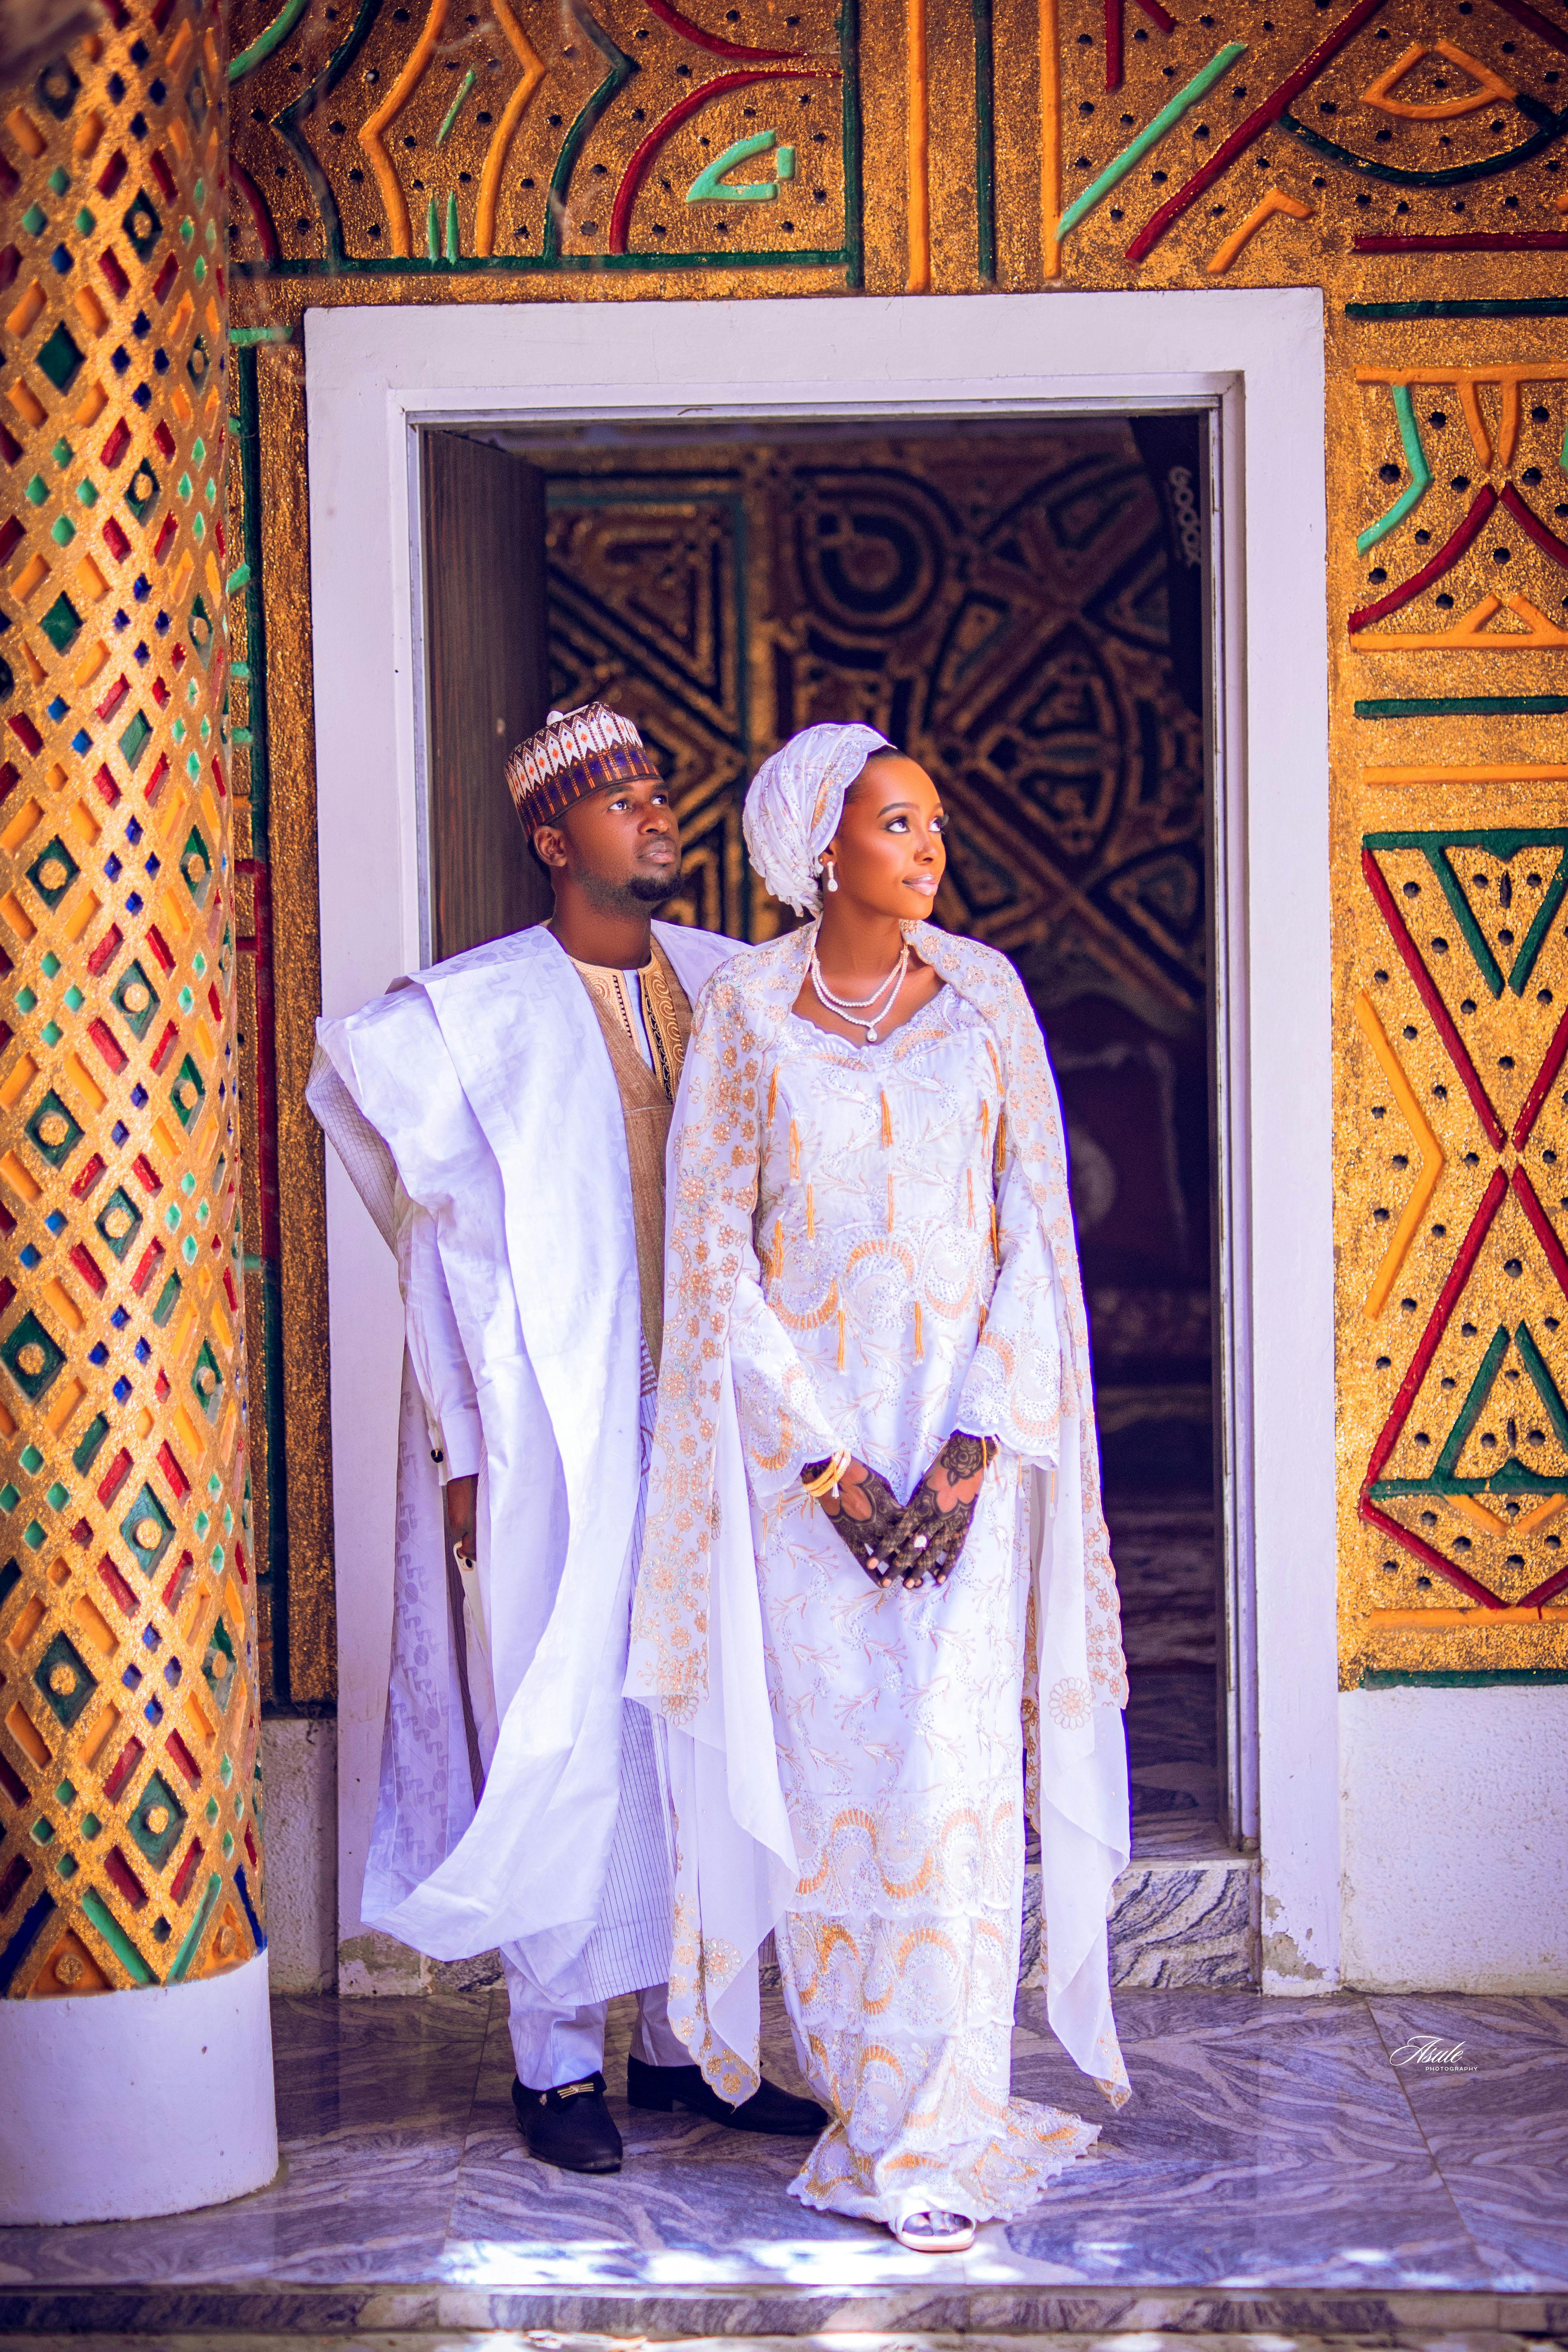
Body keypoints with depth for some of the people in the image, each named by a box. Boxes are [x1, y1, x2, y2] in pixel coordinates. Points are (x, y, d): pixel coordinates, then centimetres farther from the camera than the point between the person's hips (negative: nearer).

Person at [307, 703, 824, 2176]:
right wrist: (462, 1446, -5)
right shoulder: (469, 1014, -5)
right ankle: (558, 2064, 12)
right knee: (564, 1733, 0)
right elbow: (444, 1245, -3)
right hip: (552, 1434, -4)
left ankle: (680, 2037, 20)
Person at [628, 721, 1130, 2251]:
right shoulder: (745, 1011, 0)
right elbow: (717, 1252, -1)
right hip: (803, 1431, 0)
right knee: (822, 1760, 0)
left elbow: (1033, 1226, 3)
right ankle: (855, 2086, 14)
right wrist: (830, 1463, -8)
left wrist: (972, 1453, -7)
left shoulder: (983, 995, 5)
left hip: (966, 1429, 1)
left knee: (955, 1764, -6)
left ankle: (937, 2131, 1)